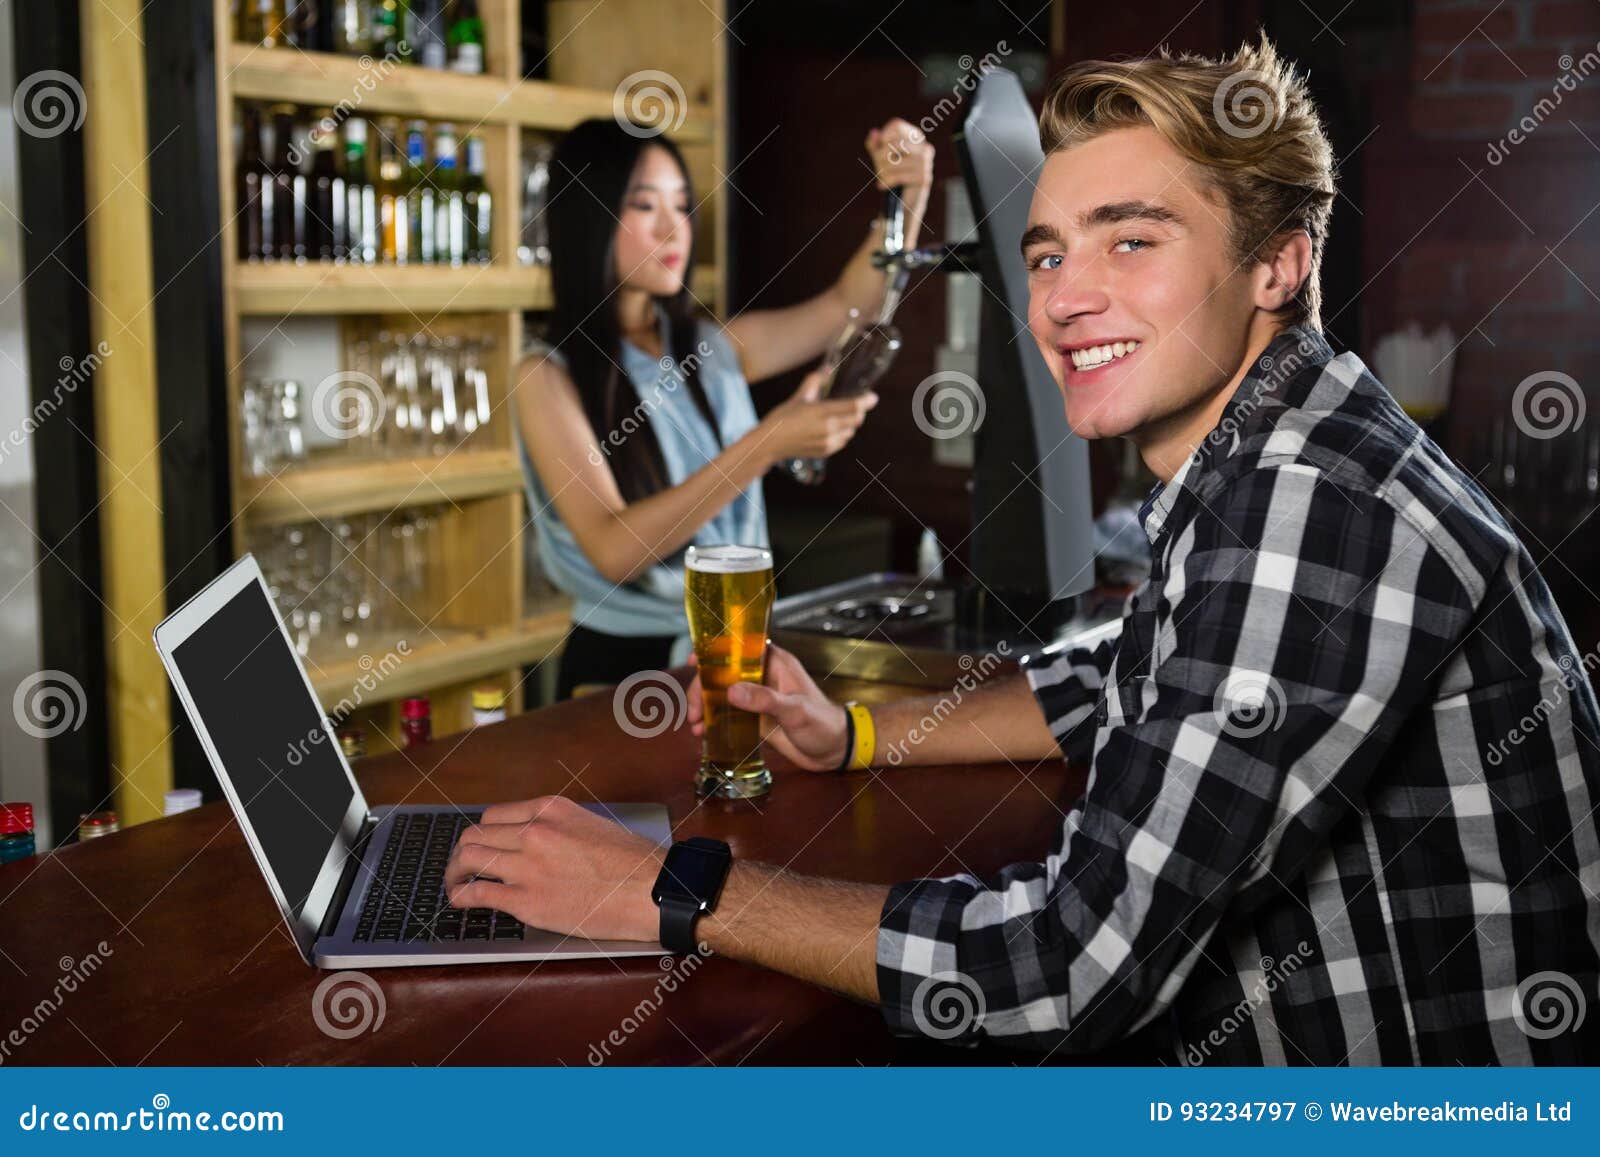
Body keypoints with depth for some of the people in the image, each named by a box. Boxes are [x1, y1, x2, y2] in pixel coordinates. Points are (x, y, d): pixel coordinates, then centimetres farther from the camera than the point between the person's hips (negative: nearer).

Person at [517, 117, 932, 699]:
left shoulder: (713, 349, 11)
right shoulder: (549, 378, -7)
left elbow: (846, 305, 8)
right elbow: (614, 548, -19)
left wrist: (906, 199, -11)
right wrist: (766, 444, -26)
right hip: (622, 659, -5)